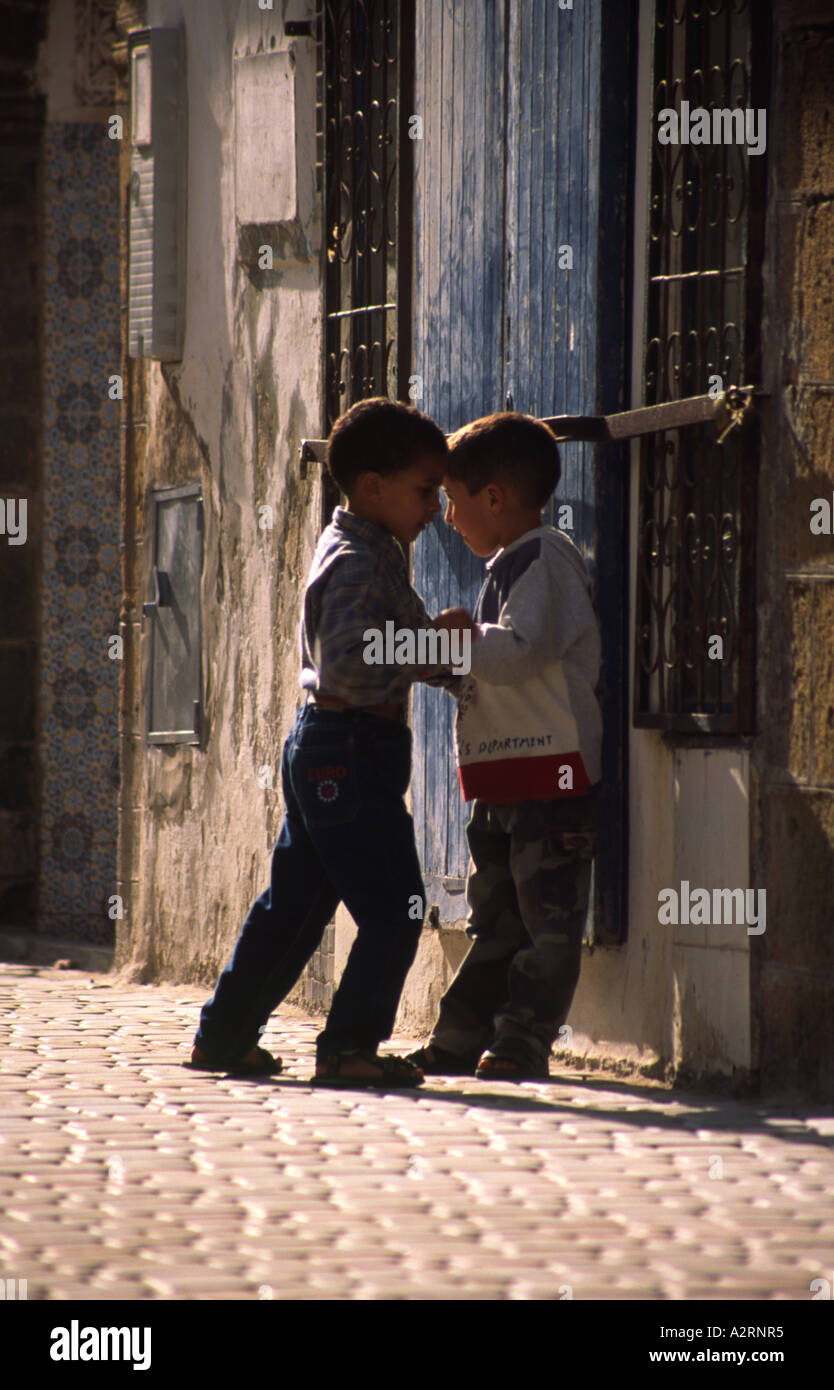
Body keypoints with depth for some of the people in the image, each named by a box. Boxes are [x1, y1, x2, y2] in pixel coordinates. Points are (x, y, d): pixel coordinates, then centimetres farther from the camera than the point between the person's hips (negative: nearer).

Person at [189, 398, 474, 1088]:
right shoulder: (359, 565, -17)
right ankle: (348, 1046, -6)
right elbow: (345, 668, -26)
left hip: (319, 747, 11)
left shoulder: (361, 551, 17)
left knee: (294, 903, 16)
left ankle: (224, 1036, 22)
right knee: (393, 908, -8)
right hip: (353, 747, -11)